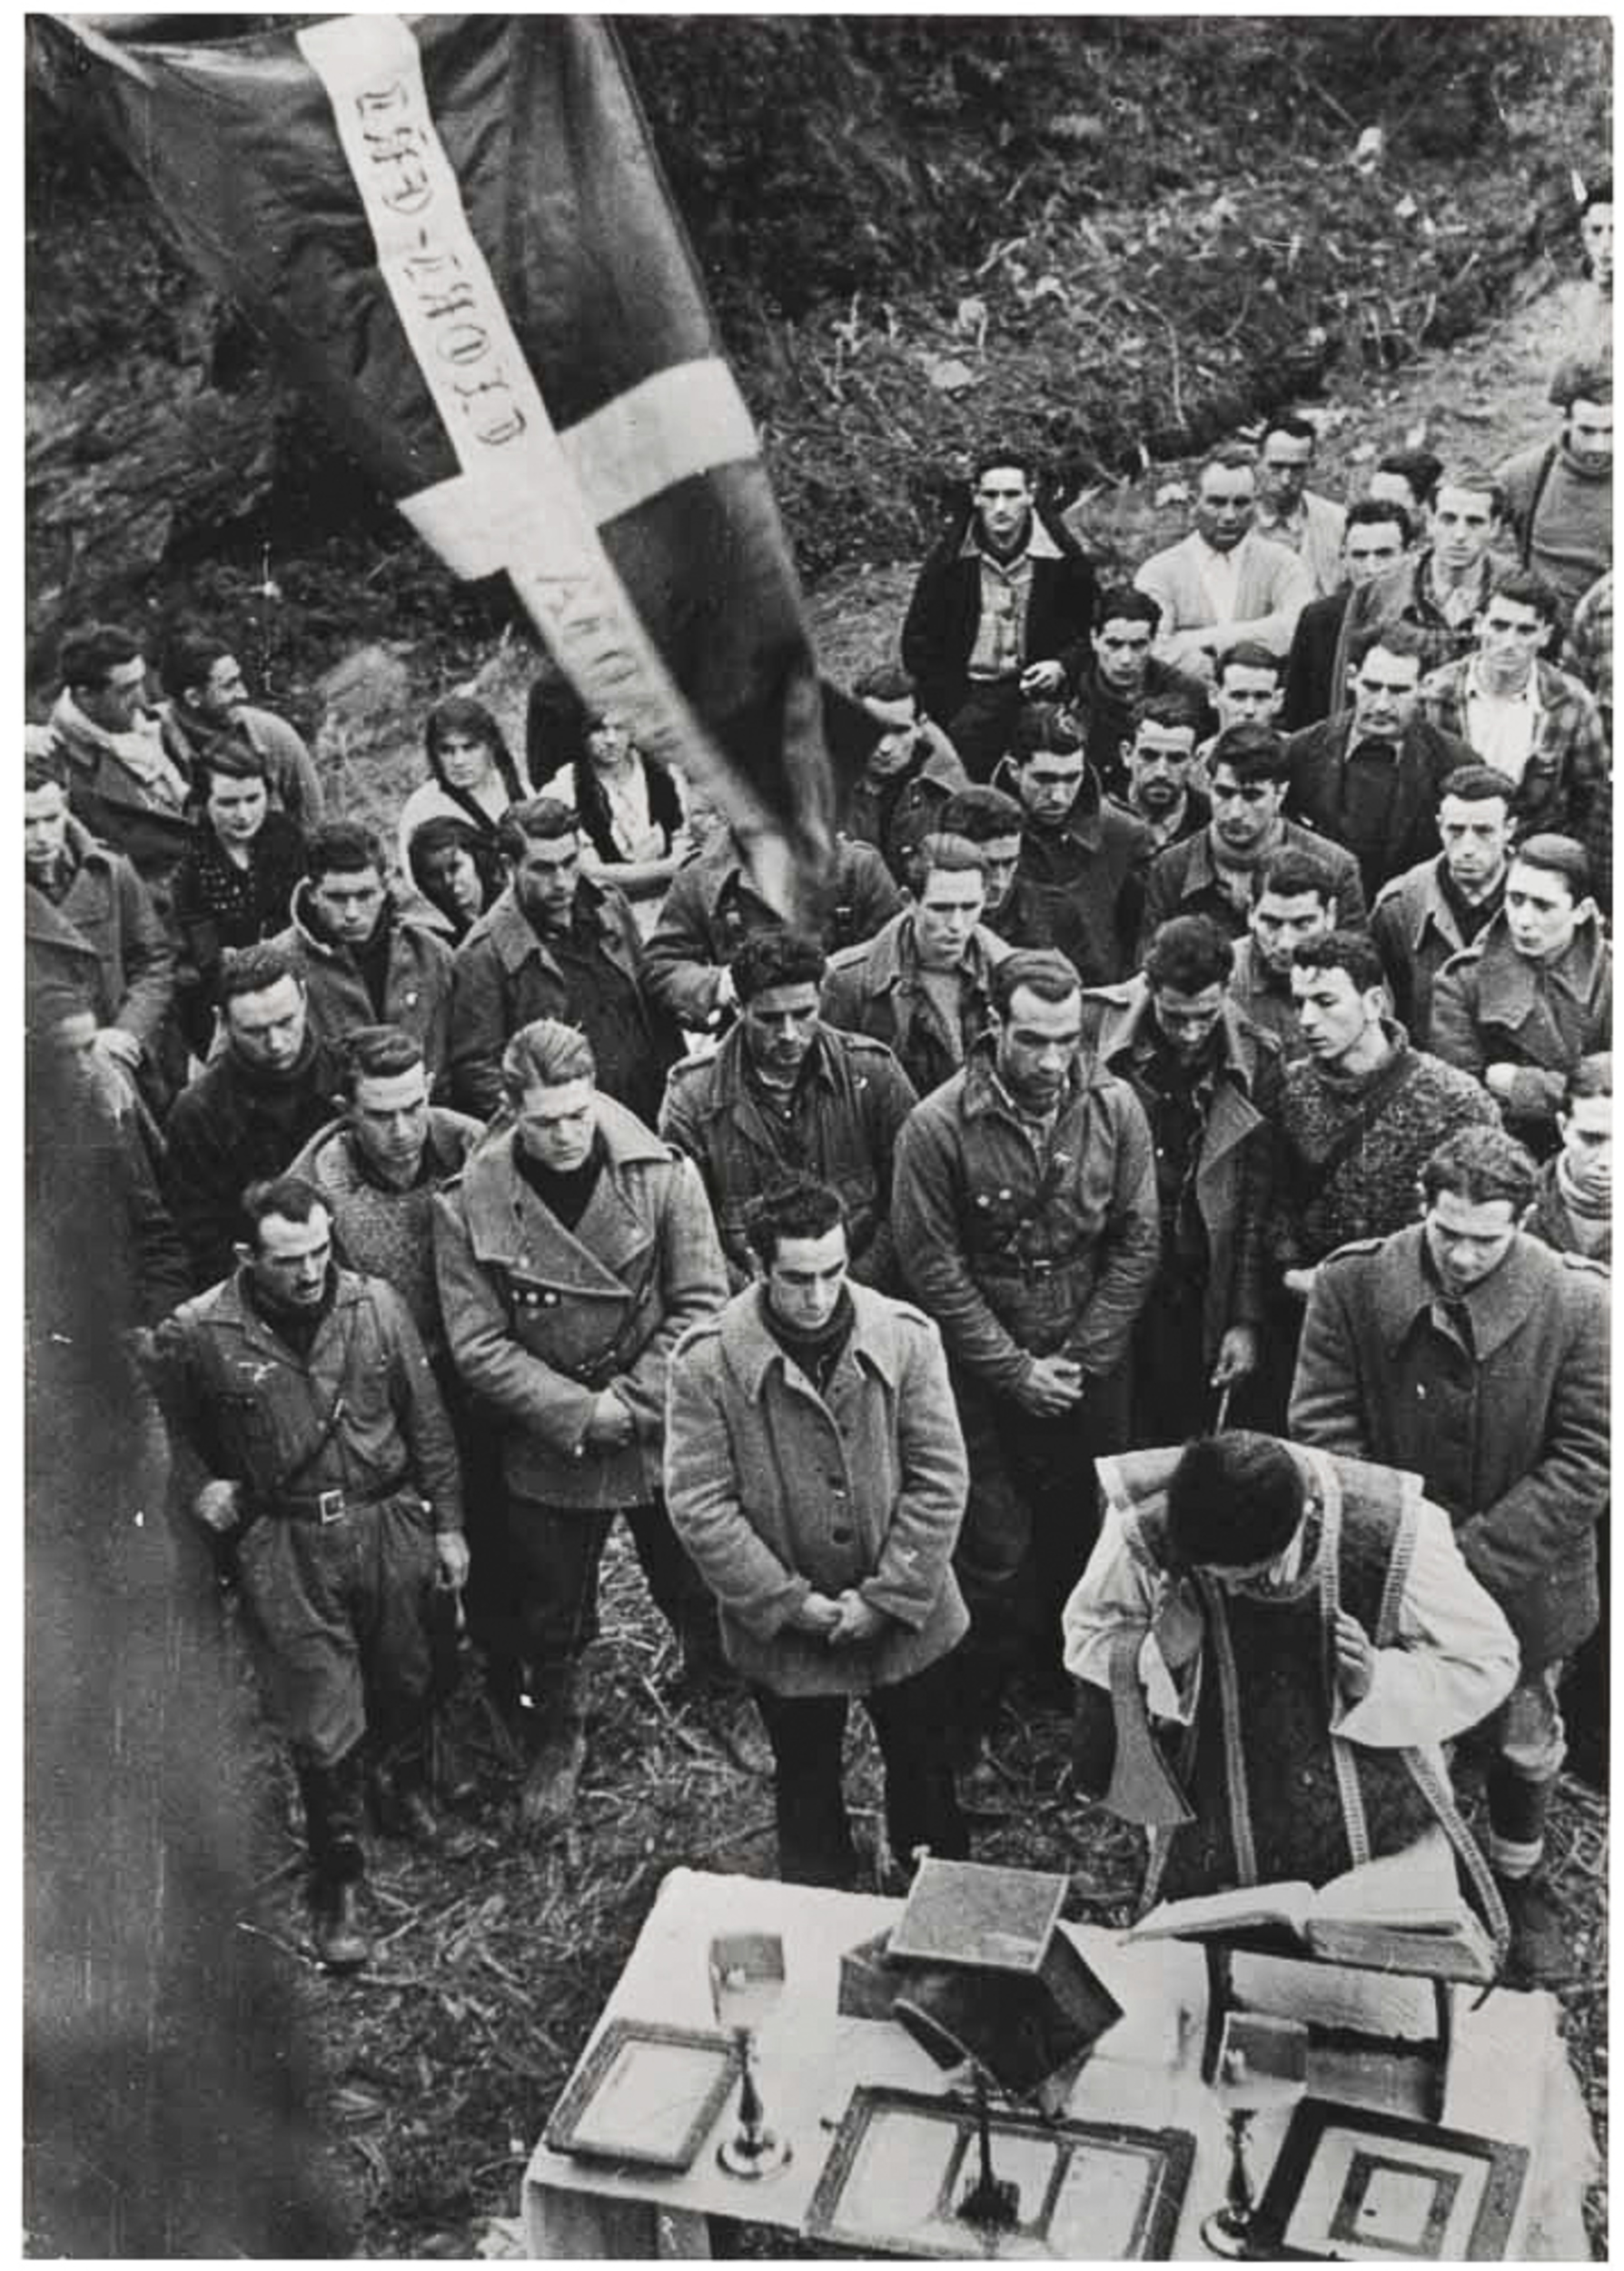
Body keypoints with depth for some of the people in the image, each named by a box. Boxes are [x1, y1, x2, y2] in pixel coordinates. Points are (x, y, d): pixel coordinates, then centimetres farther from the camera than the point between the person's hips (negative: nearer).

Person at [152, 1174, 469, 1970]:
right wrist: (211, 1493, -8)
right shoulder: (196, 1335, -13)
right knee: (323, 1721, 0)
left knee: (404, 1678, 21)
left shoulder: (375, 1305, -7)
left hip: (389, 1522, 3)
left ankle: (403, 1779, 52)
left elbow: (426, 1421, 2)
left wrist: (447, 1524, 6)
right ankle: (338, 1875, 19)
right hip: (287, 1546, -2)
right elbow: (172, 1445, 5)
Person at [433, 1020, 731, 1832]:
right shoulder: (469, 1204, -14)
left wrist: (632, 1402, -18)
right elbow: (478, 1345, -12)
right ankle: (558, 1740, 42)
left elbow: (701, 1304, -11)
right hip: (546, 1451, 0)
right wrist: (582, 1412, -19)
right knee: (552, 1615, 16)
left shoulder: (662, 1174, -13)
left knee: (697, 1590, 18)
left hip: (667, 1436, 0)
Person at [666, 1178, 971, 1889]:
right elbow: (699, 1504, -15)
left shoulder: (904, 1337, -12)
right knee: (805, 1780, 19)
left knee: (923, 1769, 20)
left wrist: (888, 1596, -15)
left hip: (908, 1618, 1)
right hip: (782, 1630, -1)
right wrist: (790, 1602, -16)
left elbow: (940, 1478, -10)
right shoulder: (708, 1361, -17)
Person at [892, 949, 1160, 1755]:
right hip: (984, 1377, -3)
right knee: (997, 1559, 1)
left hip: (1092, 1371, 3)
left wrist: (1084, 1356, -7)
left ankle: (1069, 1681, 35)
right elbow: (933, 1266, -11)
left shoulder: (1114, 1108, -6)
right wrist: (1017, 1370, -11)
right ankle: (969, 1729, 19)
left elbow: (1138, 1243, -1)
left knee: (1084, 1537, 12)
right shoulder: (939, 1126, -15)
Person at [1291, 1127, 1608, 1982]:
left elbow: (1584, 1462, -16)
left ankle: (1519, 1883, 45)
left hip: (1521, 1581, 0)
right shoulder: (1351, 1285, -15)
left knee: (1526, 1746, 18)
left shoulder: (1578, 1304, -18)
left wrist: (1471, 1558, -22)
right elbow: (1323, 1429, -11)